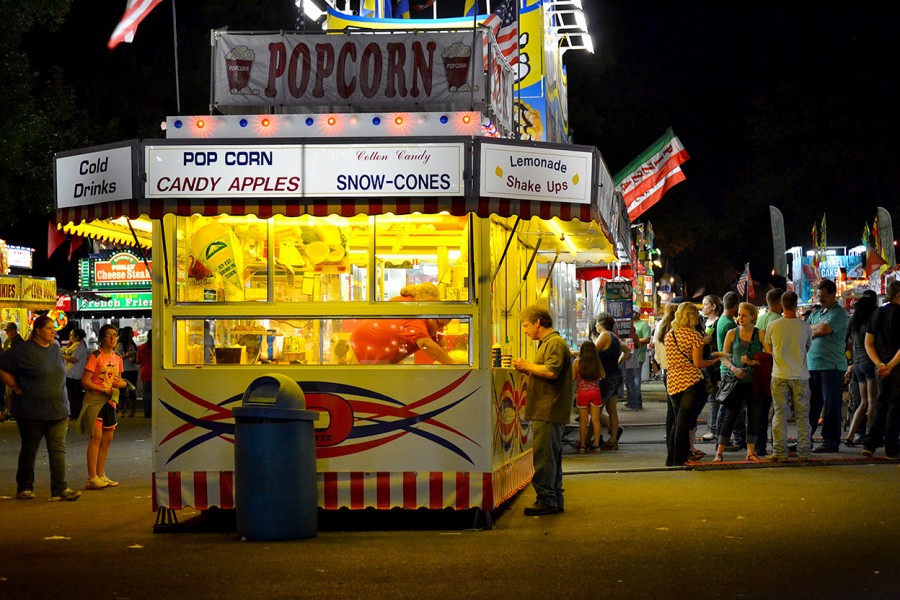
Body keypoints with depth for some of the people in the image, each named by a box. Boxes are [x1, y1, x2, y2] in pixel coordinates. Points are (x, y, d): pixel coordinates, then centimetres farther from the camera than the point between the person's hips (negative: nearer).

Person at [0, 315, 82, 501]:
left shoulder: (56, 348, 10)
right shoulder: (23, 351, -8)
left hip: (58, 411, 5)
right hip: (32, 412, -5)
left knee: (58, 448, -3)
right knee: (29, 450, 6)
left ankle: (60, 489, -6)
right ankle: (24, 488, 19)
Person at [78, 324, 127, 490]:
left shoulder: (117, 359, 12)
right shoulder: (95, 356, -9)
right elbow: (85, 381, -14)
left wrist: (119, 383, -2)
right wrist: (104, 390, -18)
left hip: (110, 401, 7)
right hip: (95, 399, -7)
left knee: (107, 439, 10)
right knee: (96, 437, -12)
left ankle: (101, 476, 19)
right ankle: (92, 478, -12)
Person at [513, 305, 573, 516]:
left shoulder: (555, 343, -11)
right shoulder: (546, 343, 22)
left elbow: (552, 372, -23)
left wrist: (528, 366, -12)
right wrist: (526, 369, 12)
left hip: (549, 410, -11)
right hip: (545, 410, 11)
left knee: (544, 457, -10)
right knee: (551, 457, 12)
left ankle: (546, 500, -10)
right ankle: (555, 500, 17)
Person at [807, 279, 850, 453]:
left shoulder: (839, 313, -4)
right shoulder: (816, 312, 20)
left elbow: (824, 329, -16)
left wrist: (810, 329, 2)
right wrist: (817, 331, -3)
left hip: (831, 365, -7)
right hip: (812, 365, 7)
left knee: (831, 405, -2)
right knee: (811, 405, 9)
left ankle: (831, 442, 2)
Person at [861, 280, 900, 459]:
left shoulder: (876, 314, 10)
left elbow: (868, 344, 8)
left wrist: (879, 363, 0)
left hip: (881, 368, 6)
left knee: (881, 404, 14)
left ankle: (870, 445, 6)